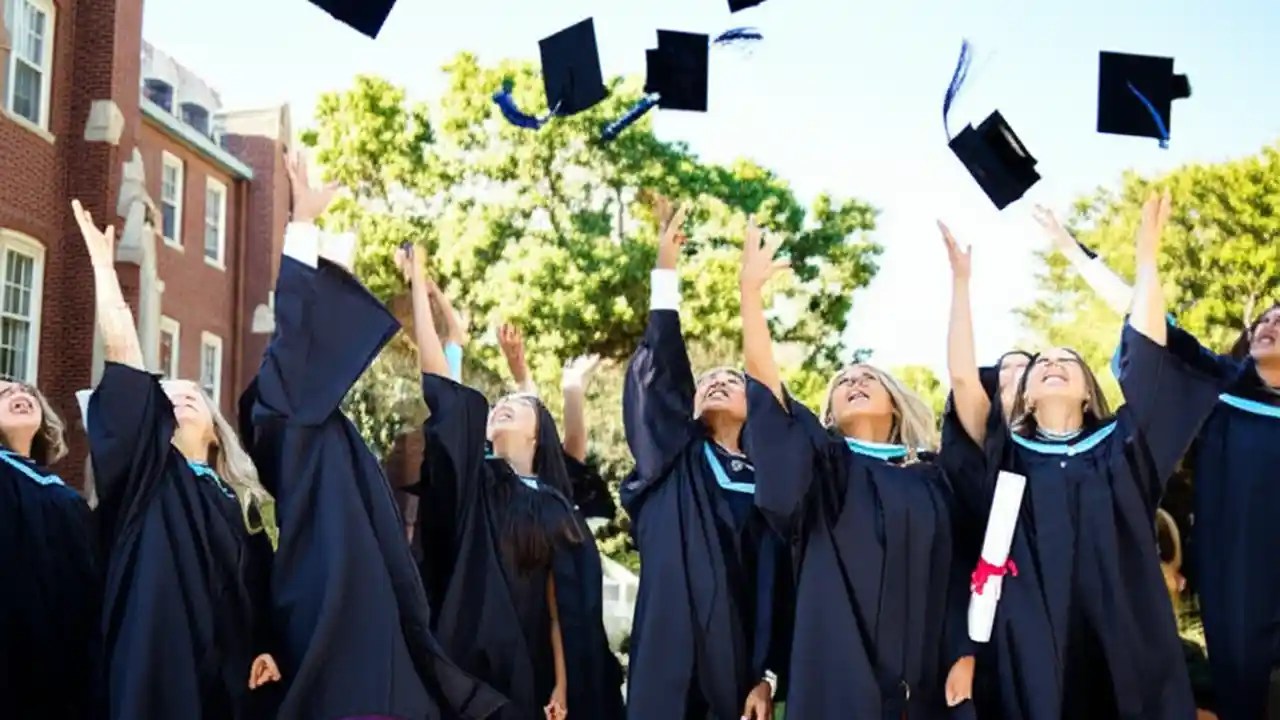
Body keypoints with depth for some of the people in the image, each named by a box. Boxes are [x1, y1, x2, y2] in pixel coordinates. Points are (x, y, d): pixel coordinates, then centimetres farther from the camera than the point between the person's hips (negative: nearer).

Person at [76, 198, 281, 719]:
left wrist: (266, 649, -1)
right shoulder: (147, 472, 6)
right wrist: (102, 261, -3)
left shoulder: (241, 499, 17)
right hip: (155, 673, -4)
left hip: (227, 677, 4)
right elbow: (122, 356, -3)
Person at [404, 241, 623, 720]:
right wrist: (417, 282, -7)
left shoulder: (553, 509, 8)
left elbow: (561, 606, 5)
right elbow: (438, 382, -3)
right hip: (460, 667, -1)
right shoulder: (470, 480, 5)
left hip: (523, 673, 1)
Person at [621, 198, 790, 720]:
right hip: (670, 658, 0)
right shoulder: (676, 459, 13)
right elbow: (660, 368, 0)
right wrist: (666, 267, -6)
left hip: (739, 664, 0)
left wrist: (769, 677, -6)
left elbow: (781, 590, 5)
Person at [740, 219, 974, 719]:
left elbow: (960, 573, 9)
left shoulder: (933, 479, 16)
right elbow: (763, 379, -3)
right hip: (840, 675, -2)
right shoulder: (822, 466, 10)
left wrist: (964, 656, -4)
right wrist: (750, 289, -11)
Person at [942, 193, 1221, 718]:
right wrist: (960, 280, 3)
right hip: (1036, 656, 0)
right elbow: (963, 378, 2)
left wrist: (1146, 256, 9)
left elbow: (1148, 353, 8)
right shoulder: (1007, 460, 13)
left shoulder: (1119, 449, 14)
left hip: (1127, 649, 1)